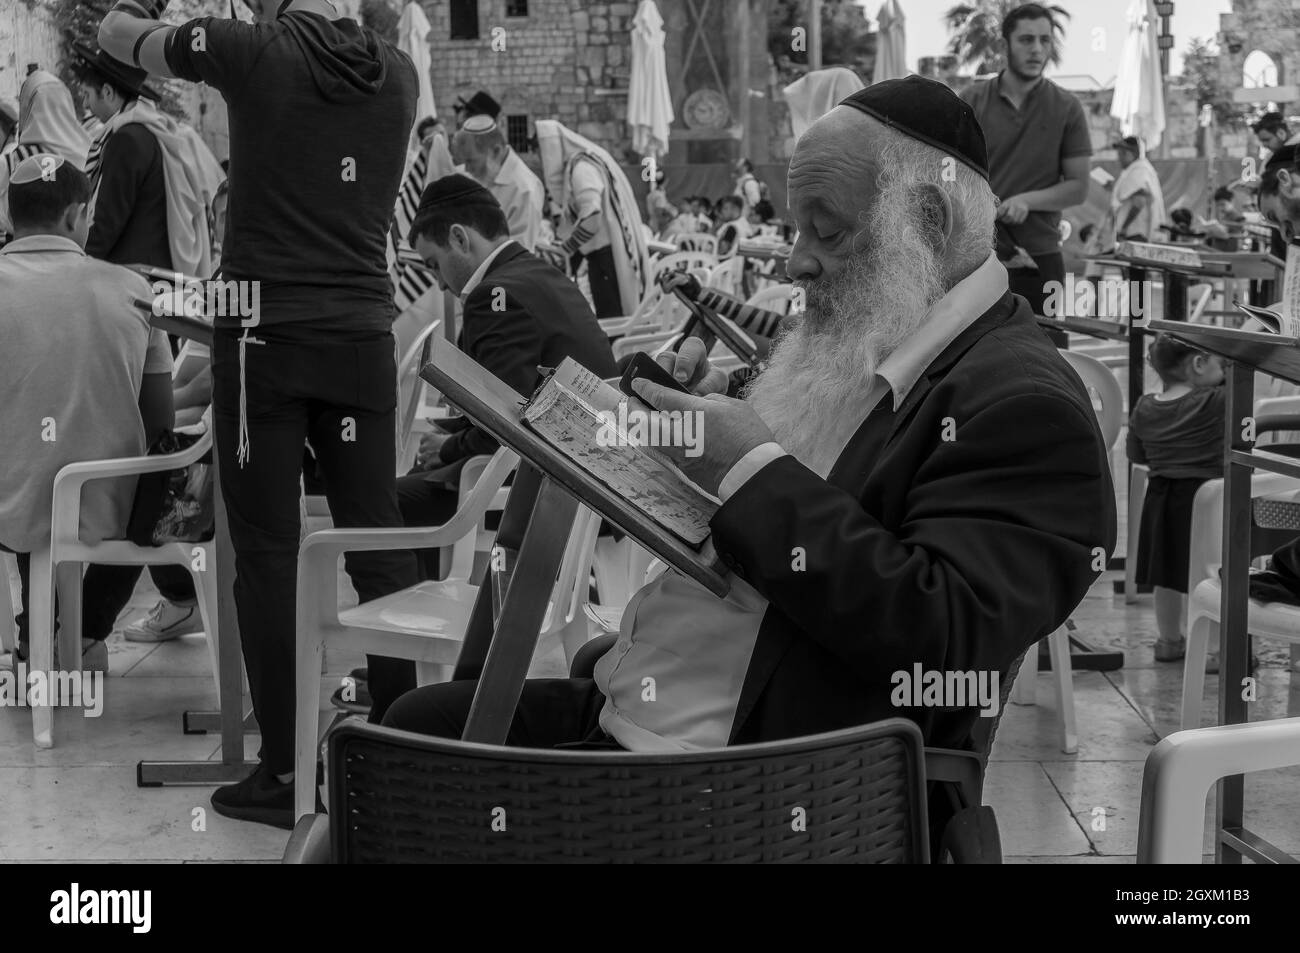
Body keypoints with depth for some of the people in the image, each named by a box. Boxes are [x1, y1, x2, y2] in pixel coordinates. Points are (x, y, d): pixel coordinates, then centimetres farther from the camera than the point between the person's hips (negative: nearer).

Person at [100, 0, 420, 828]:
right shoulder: (396, 72, 8)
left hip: (266, 332, -4)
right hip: (363, 333, 4)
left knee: (269, 551, 0)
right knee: (376, 540, 6)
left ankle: (287, 774, 1)